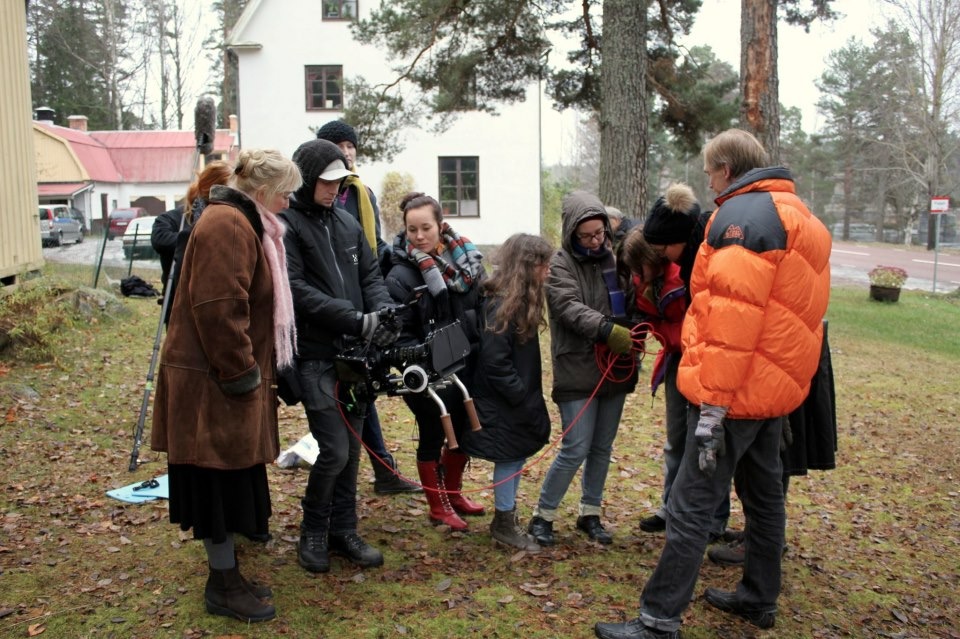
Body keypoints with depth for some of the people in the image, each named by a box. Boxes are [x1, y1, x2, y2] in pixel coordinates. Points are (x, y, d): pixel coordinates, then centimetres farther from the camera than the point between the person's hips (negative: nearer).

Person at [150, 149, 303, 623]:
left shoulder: (243, 223, 17)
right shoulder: (227, 226, -18)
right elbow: (217, 308, -26)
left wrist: (253, 368, 21)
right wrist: (242, 373, -20)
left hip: (228, 379, 11)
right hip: (216, 384, -11)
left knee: (234, 477, 16)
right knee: (222, 478, 0)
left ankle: (226, 572, 28)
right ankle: (223, 585, 13)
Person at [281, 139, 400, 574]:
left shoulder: (346, 222, 13)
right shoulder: (285, 224, -8)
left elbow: (370, 273, 14)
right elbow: (296, 289, -17)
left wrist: (382, 311, -8)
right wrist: (357, 320, -21)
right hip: (315, 356, -6)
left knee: (352, 448, 11)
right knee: (334, 451, -7)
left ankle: (344, 531, 26)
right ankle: (313, 533, 17)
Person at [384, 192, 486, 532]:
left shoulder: (466, 260, 1)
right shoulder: (401, 276, -14)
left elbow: (482, 309, 11)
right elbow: (401, 335, -15)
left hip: (467, 368, 5)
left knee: (463, 430, 19)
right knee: (433, 437, 10)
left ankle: (453, 492, 42)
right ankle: (438, 506, 30)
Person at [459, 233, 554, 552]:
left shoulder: (522, 301, 7)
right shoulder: (501, 306, -23)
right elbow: (495, 363, -24)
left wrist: (531, 396, 9)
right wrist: (524, 399, -19)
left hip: (519, 399, 9)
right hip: (503, 405, -9)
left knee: (517, 457, 16)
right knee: (510, 459, 3)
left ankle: (508, 518, 30)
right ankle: (504, 523, 19)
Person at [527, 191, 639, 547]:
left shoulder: (614, 259, 10)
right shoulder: (560, 265, -7)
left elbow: (630, 303, 17)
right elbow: (571, 309, -21)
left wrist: (635, 336, -3)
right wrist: (608, 331, -36)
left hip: (615, 369, 6)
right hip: (578, 372, -6)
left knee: (602, 448, 13)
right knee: (575, 450, -6)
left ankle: (590, 514, 28)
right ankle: (542, 517, 11)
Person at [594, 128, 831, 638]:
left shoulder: (741, 216, -15)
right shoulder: (799, 216, 16)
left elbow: (733, 315, -23)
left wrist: (713, 404, -23)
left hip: (734, 391, -10)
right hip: (776, 385, 10)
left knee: (691, 506, -5)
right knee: (763, 495, 20)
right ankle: (759, 597, 34)